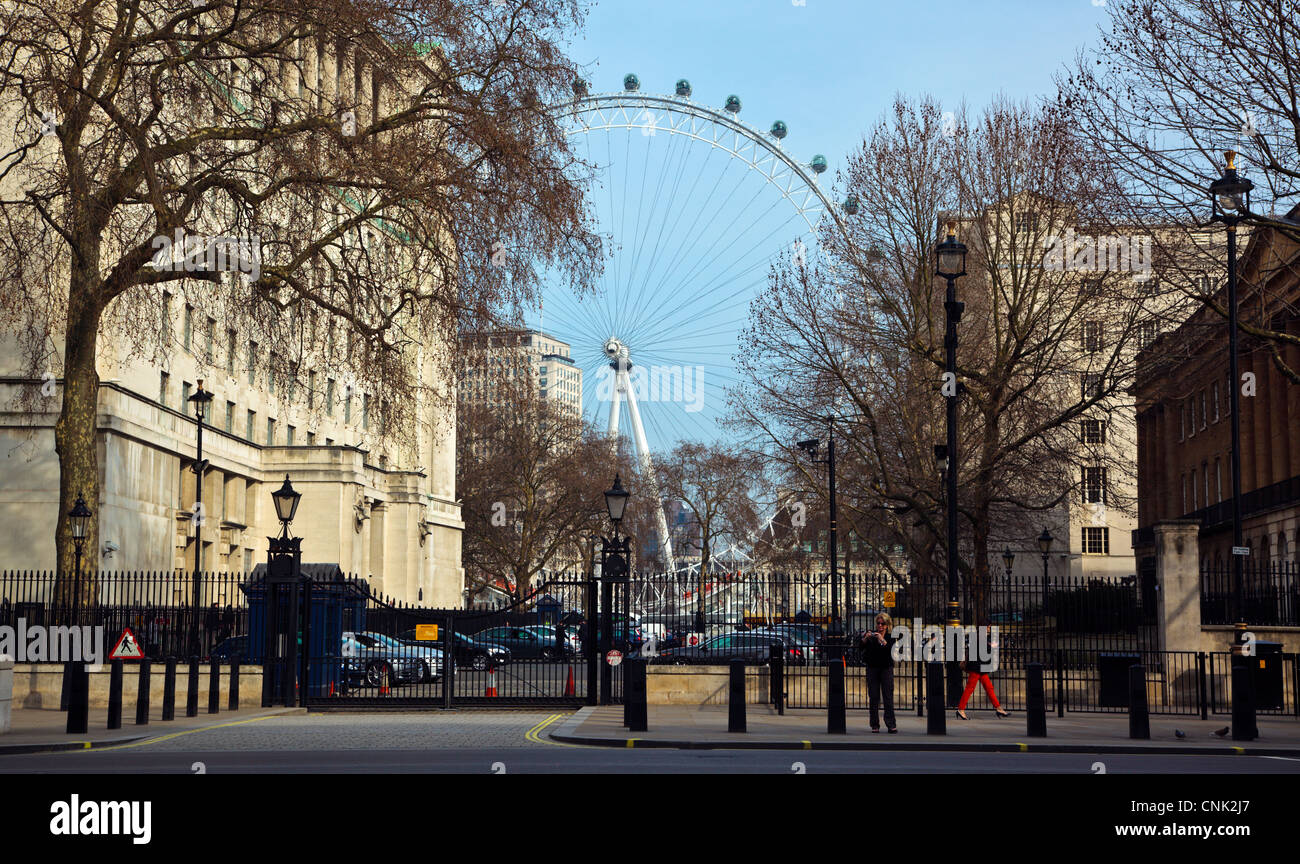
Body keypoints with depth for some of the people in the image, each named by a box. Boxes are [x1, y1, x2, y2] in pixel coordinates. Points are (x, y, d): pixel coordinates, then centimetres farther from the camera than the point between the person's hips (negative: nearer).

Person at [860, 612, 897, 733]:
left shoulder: (891, 637, 4)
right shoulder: (872, 636, 5)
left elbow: (892, 652, -12)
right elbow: (861, 647, -6)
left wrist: (883, 641, -24)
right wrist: (865, 639, -24)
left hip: (886, 668, -1)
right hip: (872, 668, 1)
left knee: (888, 696, -7)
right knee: (874, 697, -1)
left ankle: (891, 725, -7)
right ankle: (875, 725, 4)